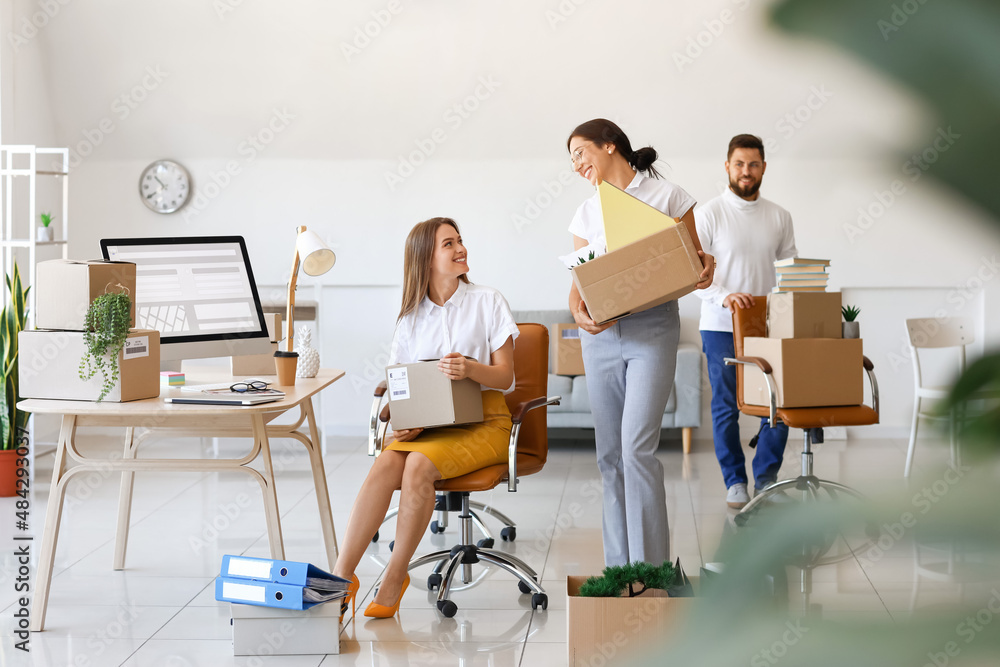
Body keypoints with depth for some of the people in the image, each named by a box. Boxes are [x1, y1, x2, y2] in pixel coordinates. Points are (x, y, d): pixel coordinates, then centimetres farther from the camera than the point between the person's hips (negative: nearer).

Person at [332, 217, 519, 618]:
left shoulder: (488, 302, 4)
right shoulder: (412, 317, 14)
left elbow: (505, 377, -1)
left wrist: (470, 368, -23)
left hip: (484, 422, -3)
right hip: (427, 424, 3)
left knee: (419, 464, -31)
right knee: (386, 465, -28)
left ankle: (394, 579, -21)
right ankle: (341, 577, -31)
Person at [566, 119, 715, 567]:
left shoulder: (667, 196, 2)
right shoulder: (587, 212, 14)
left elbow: (692, 260, 8)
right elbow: (577, 281, 11)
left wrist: (706, 265, -16)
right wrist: (579, 313, -11)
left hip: (652, 327, -4)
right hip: (601, 333, 5)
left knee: (637, 447, -15)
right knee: (609, 453, 4)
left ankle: (649, 568, -10)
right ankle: (618, 568, 12)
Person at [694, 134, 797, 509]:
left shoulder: (779, 217, 8)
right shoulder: (709, 214, -4)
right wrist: (724, 296, -25)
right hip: (721, 326, -3)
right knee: (725, 406, 4)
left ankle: (766, 478, 14)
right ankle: (735, 481, 17)